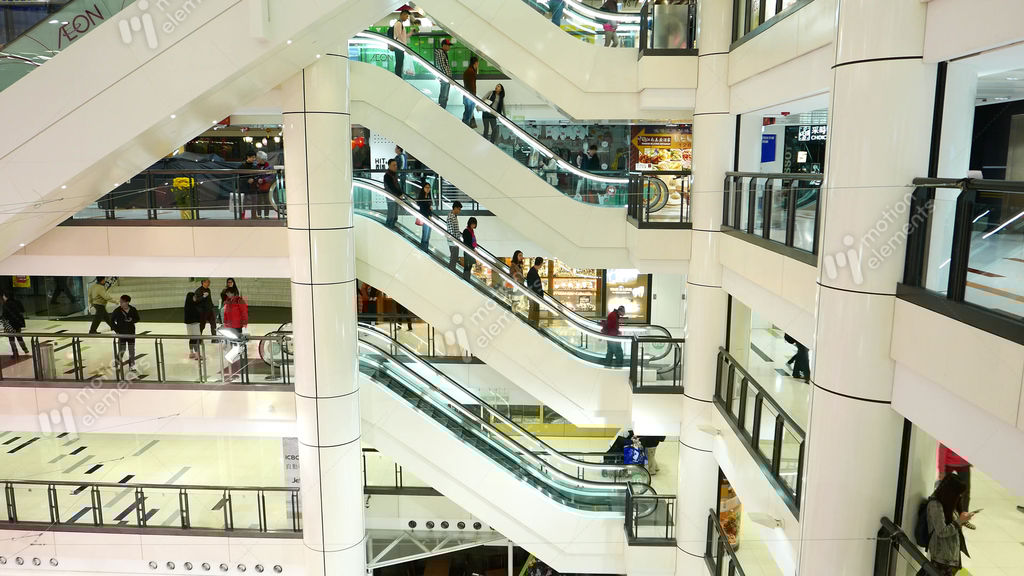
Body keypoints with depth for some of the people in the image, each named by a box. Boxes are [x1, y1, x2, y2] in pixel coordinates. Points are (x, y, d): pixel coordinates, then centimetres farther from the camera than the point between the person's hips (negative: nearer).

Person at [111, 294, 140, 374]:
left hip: (131, 333, 2)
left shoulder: (133, 310, -5)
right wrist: (117, 329, -8)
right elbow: (112, 321, -2)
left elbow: (137, 319, 6)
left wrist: (131, 320, -16)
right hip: (121, 333, -2)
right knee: (122, 349, 3)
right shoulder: (117, 311, -10)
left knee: (132, 350, 5)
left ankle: (131, 366, 14)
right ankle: (119, 359, 32)